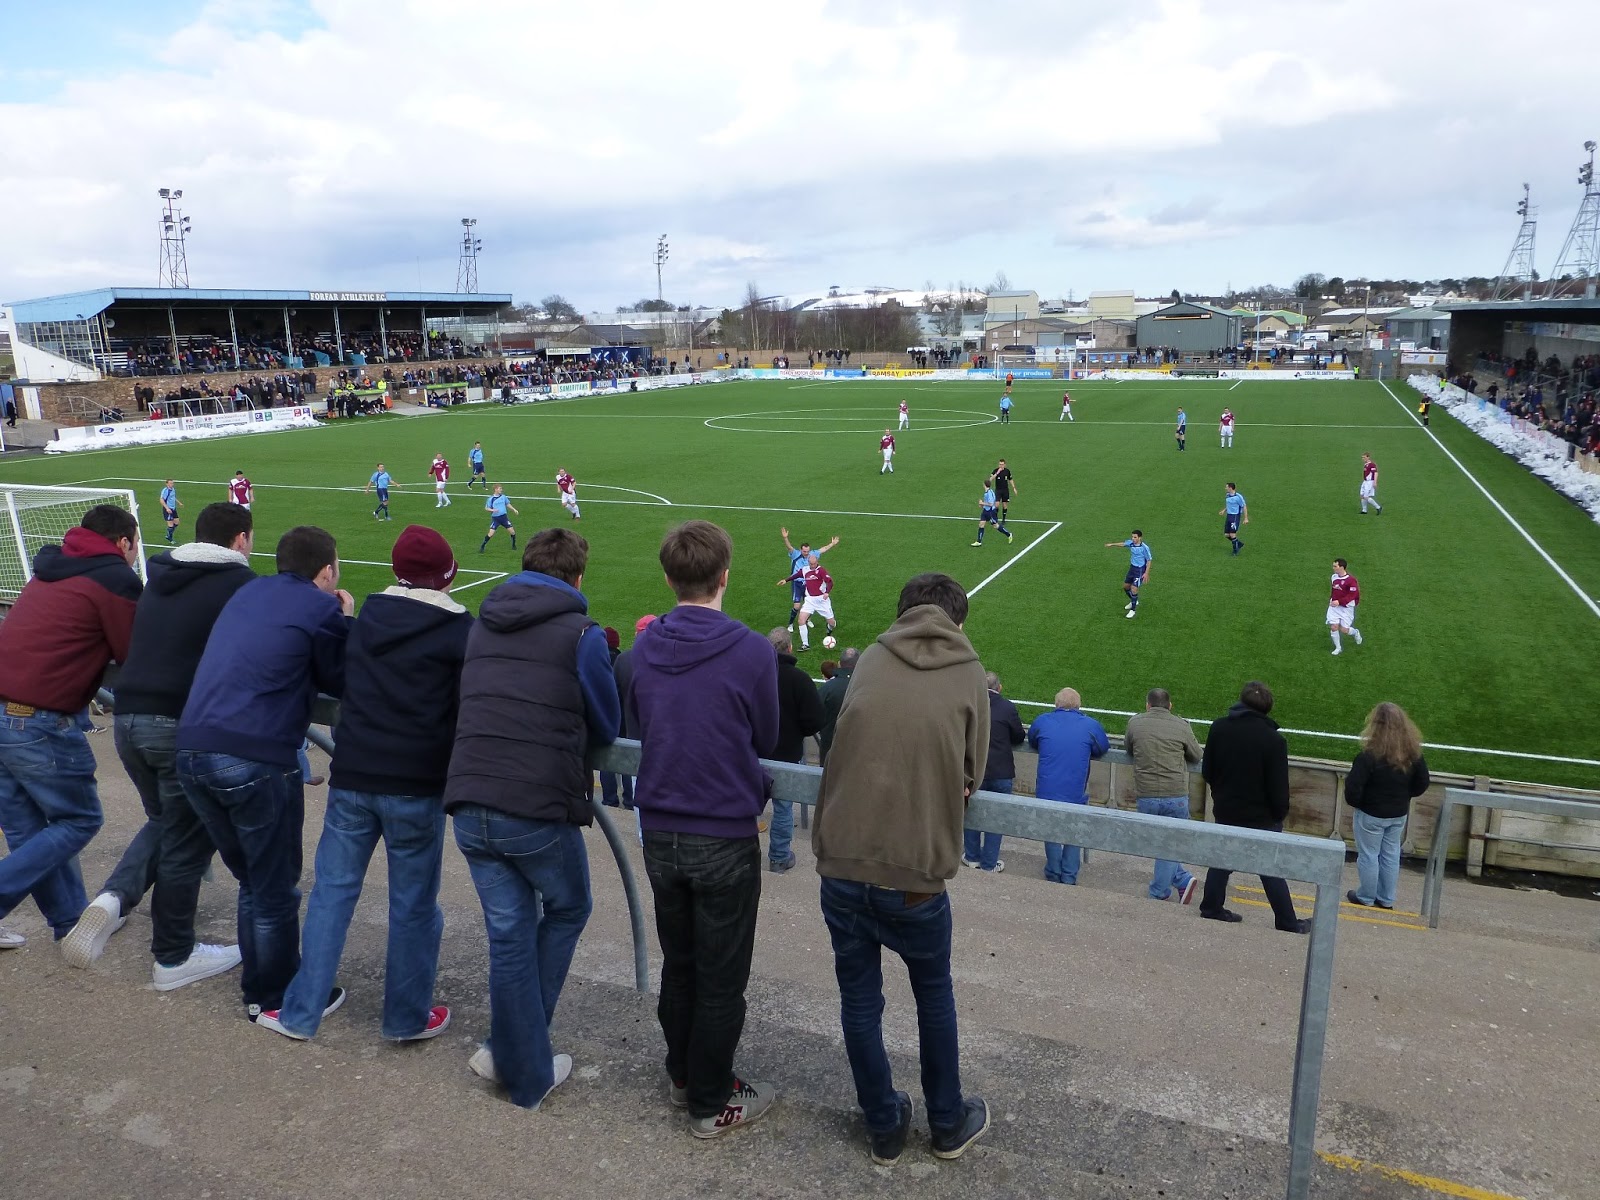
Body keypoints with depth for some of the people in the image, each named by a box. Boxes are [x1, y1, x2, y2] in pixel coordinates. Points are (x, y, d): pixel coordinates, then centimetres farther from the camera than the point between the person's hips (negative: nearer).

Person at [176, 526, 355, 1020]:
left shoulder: (248, 592, 17)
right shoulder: (321, 609, -5)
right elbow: (343, 682, 3)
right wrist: (345, 622, 14)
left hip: (192, 752, 7)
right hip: (256, 761, -7)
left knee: (252, 880, 23)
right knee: (276, 891, 11)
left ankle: (258, 987, 35)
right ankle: (277, 999, 25)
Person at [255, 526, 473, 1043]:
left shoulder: (365, 618, 8)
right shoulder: (459, 630, -7)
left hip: (351, 777, 4)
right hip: (417, 786, -4)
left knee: (332, 890, 14)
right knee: (413, 903, 8)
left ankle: (300, 1011, 21)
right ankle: (407, 1017, 20)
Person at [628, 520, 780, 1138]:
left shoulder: (644, 648, -4)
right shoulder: (753, 652, -17)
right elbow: (766, 741, -3)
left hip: (659, 833, 5)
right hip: (725, 839, -5)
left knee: (677, 965, 22)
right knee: (721, 979, 10)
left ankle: (683, 1075, 39)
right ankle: (711, 1103, 24)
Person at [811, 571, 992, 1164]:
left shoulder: (870, 660, 3)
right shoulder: (968, 674, -2)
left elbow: (838, 743, 10)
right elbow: (971, 774, 3)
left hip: (842, 864, 1)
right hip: (916, 871, -1)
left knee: (859, 1002, 18)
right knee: (934, 996, 22)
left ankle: (884, 1129, 33)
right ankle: (948, 1124, 37)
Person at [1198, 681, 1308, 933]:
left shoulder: (1219, 728, -6)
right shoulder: (1273, 739, -19)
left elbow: (1207, 770, 3)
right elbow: (1278, 786, -15)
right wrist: (1280, 813, 2)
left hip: (1226, 811, 4)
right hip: (1261, 816, -4)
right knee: (1272, 870, 6)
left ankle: (1211, 908, 25)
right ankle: (1288, 923, 15)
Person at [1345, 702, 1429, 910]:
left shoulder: (1369, 756, -26)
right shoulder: (1413, 754, -8)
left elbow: (1353, 788, -24)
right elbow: (1422, 784, 3)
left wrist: (1355, 803, -4)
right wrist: (1402, 797, 14)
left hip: (1371, 814, -5)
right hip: (1399, 814, 5)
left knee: (1368, 855, 10)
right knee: (1391, 855, 18)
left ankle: (1366, 897, 24)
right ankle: (1386, 899, 28)